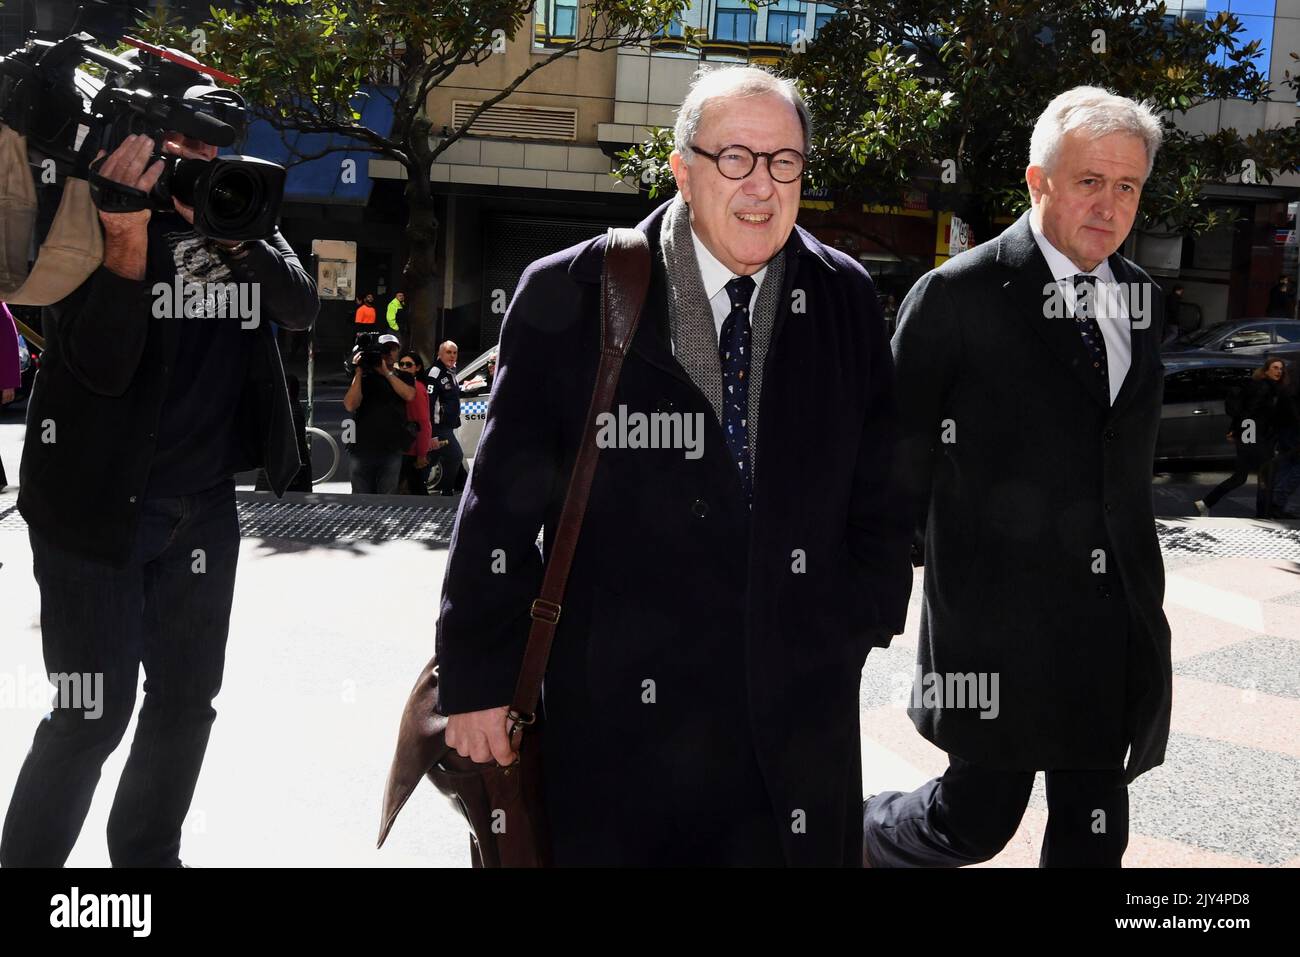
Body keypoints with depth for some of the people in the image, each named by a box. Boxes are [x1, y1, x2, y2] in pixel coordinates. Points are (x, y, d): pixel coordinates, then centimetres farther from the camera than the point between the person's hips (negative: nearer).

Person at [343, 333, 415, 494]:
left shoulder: (403, 378, 12)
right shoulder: (364, 377, 7)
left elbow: (409, 395, -10)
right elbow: (350, 406, -9)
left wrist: (387, 372, -9)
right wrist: (358, 372, -11)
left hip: (392, 450, 1)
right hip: (363, 448, 0)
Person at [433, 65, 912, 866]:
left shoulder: (847, 299, 4)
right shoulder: (569, 296, -4)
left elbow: (877, 489, 11)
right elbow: (503, 501, -4)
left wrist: (863, 621, 3)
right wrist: (480, 678, -4)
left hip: (800, 707, 3)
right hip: (622, 704, -2)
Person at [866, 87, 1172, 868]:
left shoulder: (1141, 298, 9)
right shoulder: (959, 295, -10)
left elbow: (1132, 445, 16)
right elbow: (899, 459, -6)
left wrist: (1138, 586, 15)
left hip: (1120, 619, 6)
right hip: (997, 614, -6)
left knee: (1095, 833, 14)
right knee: (979, 818, 2)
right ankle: (867, 836, 33)